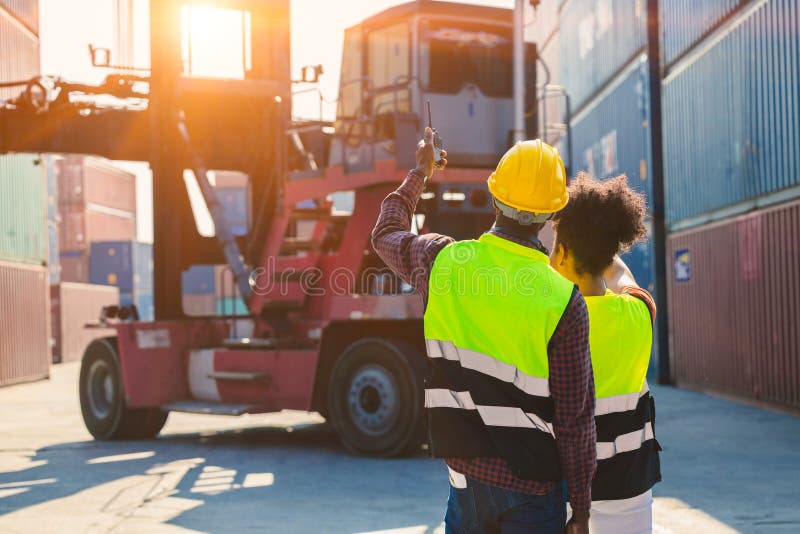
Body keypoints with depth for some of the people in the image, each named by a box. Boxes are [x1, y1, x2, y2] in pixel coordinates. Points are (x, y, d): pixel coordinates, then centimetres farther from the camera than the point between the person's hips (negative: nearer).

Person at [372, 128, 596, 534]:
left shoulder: (444, 260, -7)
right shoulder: (564, 300, -16)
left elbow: (386, 233, 18)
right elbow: (575, 418, -12)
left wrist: (419, 173, 34)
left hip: (465, 473, 3)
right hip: (532, 487, -3)